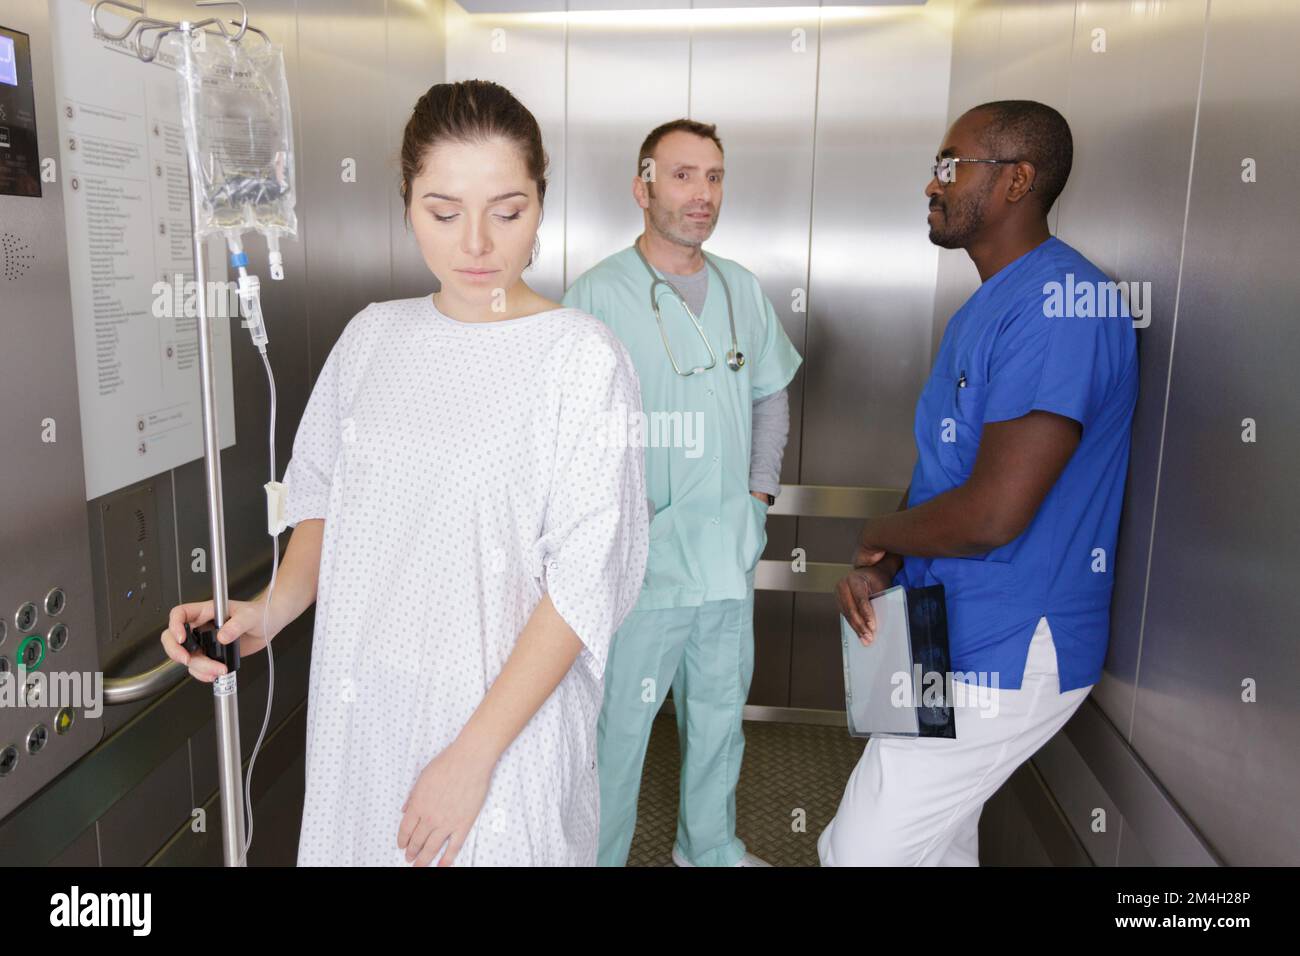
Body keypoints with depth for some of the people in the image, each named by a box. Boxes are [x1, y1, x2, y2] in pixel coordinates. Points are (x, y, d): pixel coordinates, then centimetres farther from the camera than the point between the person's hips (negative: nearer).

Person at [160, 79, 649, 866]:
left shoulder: (583, 358, -15)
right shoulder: (374, 335, 1)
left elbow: (585, 580, -16)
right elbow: (327, 498, 10)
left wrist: (474, 755, -17)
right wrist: (271, 611, -7)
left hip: (506, 706, -4)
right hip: (359, 701, 5)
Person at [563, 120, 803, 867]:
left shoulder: (743, 289, 5)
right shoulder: (597, 295, -13)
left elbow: (772, 395, 16)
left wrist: (761, 491, 8)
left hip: (730, 553, 6)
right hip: (639, 563, -5)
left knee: (721, 713, 21)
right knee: (621, 726, 8)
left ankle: (711, 846, 43)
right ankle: (602, 854, 32)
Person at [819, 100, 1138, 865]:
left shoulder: (1059, 303, -21)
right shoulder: (988, 305, 12)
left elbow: (993, 511, -27)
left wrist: (876, 536, -8)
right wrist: (881, 567, -2)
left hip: (1001, 658, -9)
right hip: (951, 635, 9)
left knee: (862, 852, -2)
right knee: (938, 843, 21)